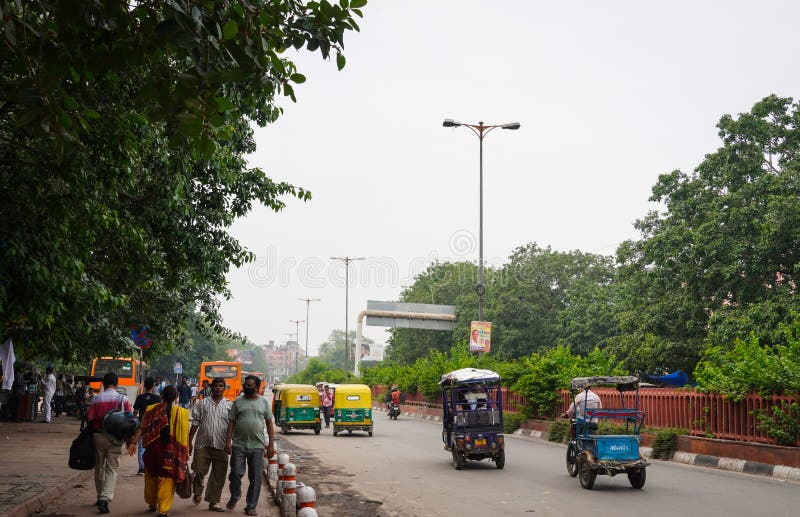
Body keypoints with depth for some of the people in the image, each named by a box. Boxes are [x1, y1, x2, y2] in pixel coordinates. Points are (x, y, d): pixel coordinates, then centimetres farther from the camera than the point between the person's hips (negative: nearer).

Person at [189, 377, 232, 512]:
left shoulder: (229, 405, 8)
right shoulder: (202, 403, 7)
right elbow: (195, 423, 7)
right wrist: (189, 441, 4)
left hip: (221, 446, 1)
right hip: (203, 444, -1)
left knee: (219, 475, 2)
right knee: (199, 471, 1)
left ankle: (214, 502, 14)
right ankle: (197, 493, 29)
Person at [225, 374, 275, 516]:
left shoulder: (264, 402, 5)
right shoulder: (238, 401, 5)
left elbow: (269, 424, 7)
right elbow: (231, 422, 5)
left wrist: (271, 444, 1)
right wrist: (228, 441, -4)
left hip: (257, 446, 0)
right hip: (239, 445, 0)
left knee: (256, 477, 3)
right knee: (236, 473, -4)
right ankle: (234, 497, 23)